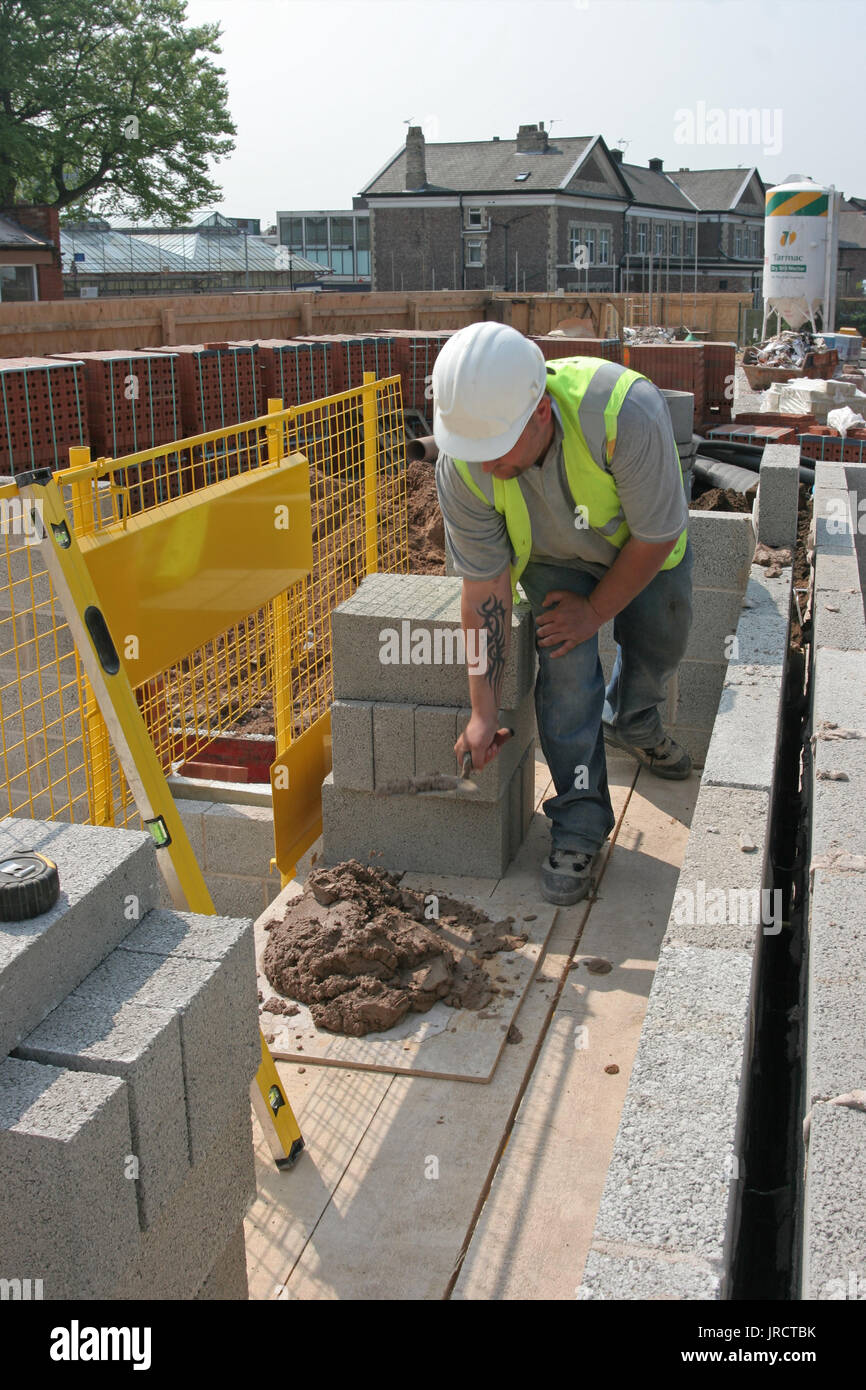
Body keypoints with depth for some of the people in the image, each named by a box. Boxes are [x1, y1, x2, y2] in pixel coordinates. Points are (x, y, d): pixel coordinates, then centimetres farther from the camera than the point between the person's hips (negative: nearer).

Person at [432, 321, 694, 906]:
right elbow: (485, 590, -24)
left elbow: (655, 538, -29)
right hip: (551, 554, 0)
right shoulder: (462, 466, -35)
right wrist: (485, 713, -21)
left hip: (642, 544, 0)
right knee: (568, 662, -17)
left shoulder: (627, 413, -46)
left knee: (659, 645, 14)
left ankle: (631, 723, 49)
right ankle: (580, 822, -4)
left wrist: (594, 611, -18)